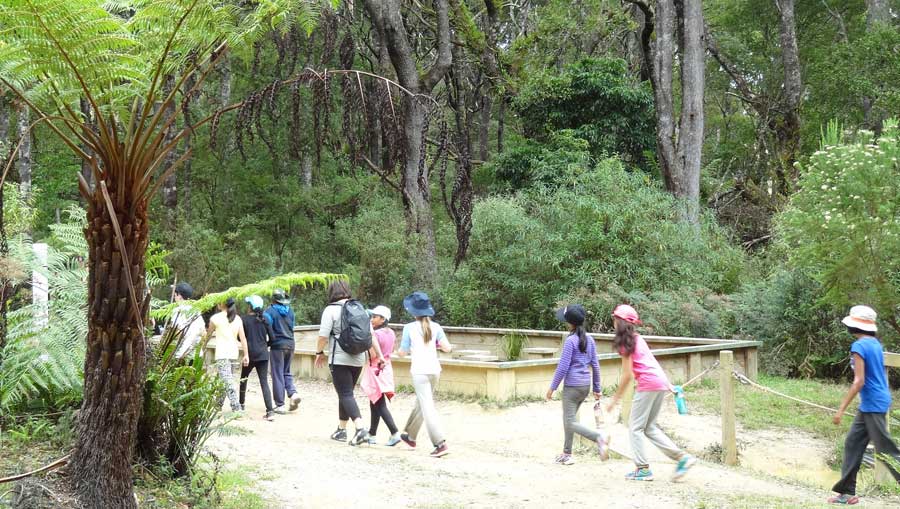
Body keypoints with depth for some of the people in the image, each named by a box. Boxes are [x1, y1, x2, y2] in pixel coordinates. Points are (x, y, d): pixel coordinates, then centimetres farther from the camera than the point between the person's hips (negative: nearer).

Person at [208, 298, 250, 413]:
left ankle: (236, 408, -20)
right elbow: (243, 338, 3)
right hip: (234, 354, 6)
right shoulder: (237, 318, 7)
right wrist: (246, 355, 3)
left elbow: (208, 334, 10)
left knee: (227, 382, -10)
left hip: (222, 355, -6)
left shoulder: (216, 318, -4)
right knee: (224, 381, 17)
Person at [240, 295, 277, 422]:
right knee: (264, 382, -2)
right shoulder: (265, 319, 1)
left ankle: (241, 404, 35)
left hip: (250, 354, -2)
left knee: (243, 378, 22)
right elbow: (272, 338, 2)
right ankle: (270, 411, -14)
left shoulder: (244, 319, -6)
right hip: (263, 354, 2)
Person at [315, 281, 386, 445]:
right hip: (358, 359, 6)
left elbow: (323, 336, -11)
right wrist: (380, 355, 11)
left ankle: (360, 429, -22)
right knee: (346, 393, 18)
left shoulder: (331, 310, -6)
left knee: (345, 395, -6)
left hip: (339, 359, -6)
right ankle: (341, 430, 24)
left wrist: (319, 352, 4)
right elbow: (371, 334, 8)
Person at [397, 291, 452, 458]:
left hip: (419, 371, -5)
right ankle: (410, 436, 38)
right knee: (421, 404, 21)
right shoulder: (435, 327, 4)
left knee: (427, 407, -5)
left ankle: (441, 444, -15)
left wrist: (406, 350, 21)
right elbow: (447, 348, 3)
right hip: (435, 369, 5)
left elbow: (402, 352, -1)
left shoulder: (409, 328, -5)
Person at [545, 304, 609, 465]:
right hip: (586, 385, 8)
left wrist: (553, 387, -7)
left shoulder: (570, 340, -14)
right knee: (568, 419, 18)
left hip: (572, 386, -8)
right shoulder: (589, 340, 7)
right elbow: (595, 365, 11)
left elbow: (563, 367, -15)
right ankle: (567, 454, 22)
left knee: (570, 422, -5)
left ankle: (598, 437, -26)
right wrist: (597, 388, 17)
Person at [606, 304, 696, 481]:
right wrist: (668, 385, 23)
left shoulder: (625, 343, -7)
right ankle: (682, 457, 5)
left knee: (636, 427, 2)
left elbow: (627, 375, -10)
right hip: (660, 382, 8)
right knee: (649, 427, 14)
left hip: (648, 384, -8)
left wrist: (615, 399, -5)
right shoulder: (638, 338, 18)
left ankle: (643, 469, 0)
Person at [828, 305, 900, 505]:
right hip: (869, 405, 10)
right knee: (852, 444, 13)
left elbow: (859, 381, -21)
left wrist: (841, 409, -19)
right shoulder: (875, 343, 10)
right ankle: (847, 492, 16)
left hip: (872, 406, -9)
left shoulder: (859, 346, -16)